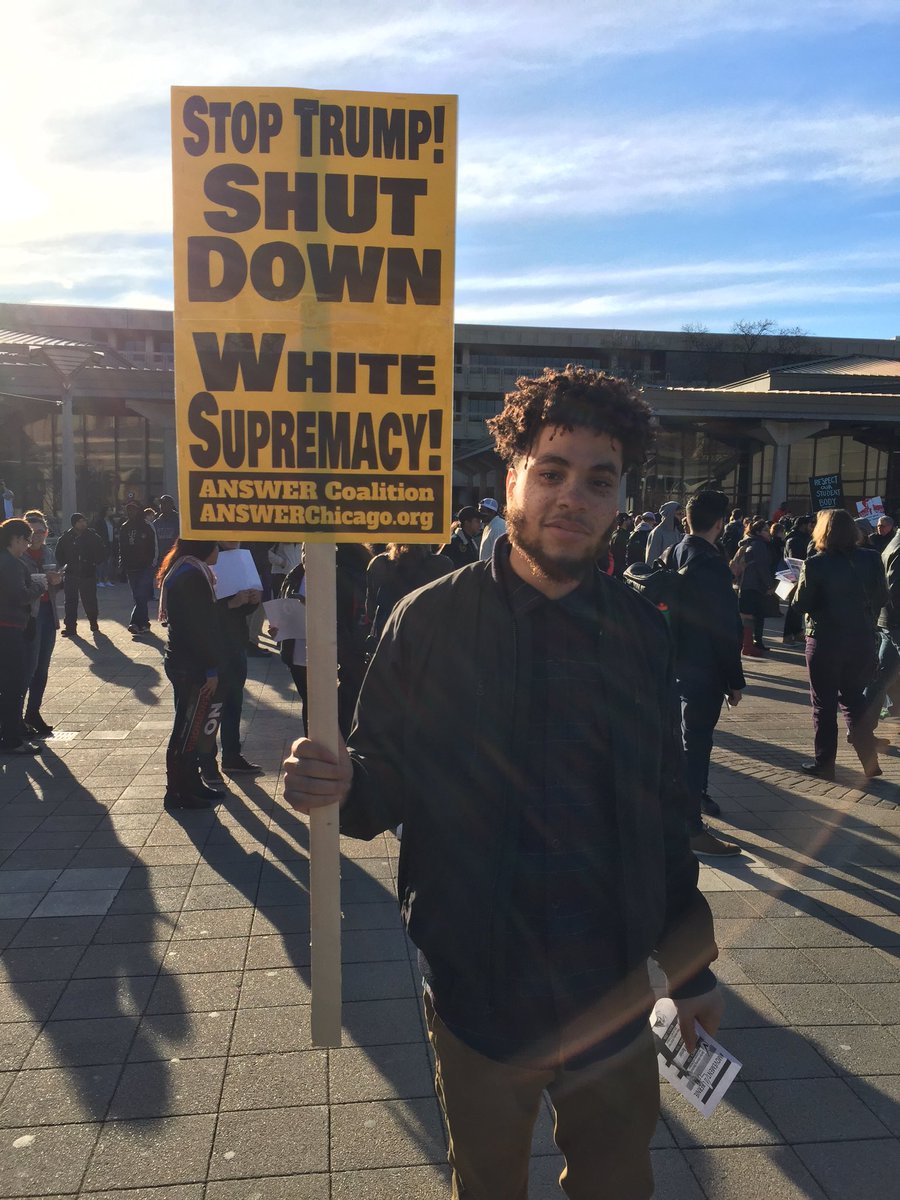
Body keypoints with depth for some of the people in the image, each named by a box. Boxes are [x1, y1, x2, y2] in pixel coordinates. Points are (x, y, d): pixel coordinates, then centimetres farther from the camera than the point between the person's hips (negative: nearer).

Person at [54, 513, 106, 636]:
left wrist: (95, 563, -1)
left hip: (88, 574, -2)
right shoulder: (66, 537, 1)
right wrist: (64, 564, 5)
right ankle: (70, 627, 7)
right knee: (70, 601, 3)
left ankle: (94, 623, 24)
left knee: (90, 601, 4)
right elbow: (59, 554, 14)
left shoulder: (92, 536, -4)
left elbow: (102, 552, 4)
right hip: (70, 575, 2)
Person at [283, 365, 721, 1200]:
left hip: (615, 992, 2)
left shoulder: (639, 631, -4)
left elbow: (664, 809, 3)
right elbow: (388, 782, -8)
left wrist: (692, 968, 9)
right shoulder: (430, 621, -12)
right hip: (478, 994, -1)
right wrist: (338, 786, -31)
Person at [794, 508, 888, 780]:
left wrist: (800, 587, 7)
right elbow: (881, 599, 3)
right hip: (862, 639, 4)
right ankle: (869, 760, 16)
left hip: (825, 640, -4)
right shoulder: (871, 559, -3)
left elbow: (802, 604, -10)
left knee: (824, 704, 8)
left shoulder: (815, 564, -15)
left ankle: (824, 763, 14)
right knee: (853, 697, 18)